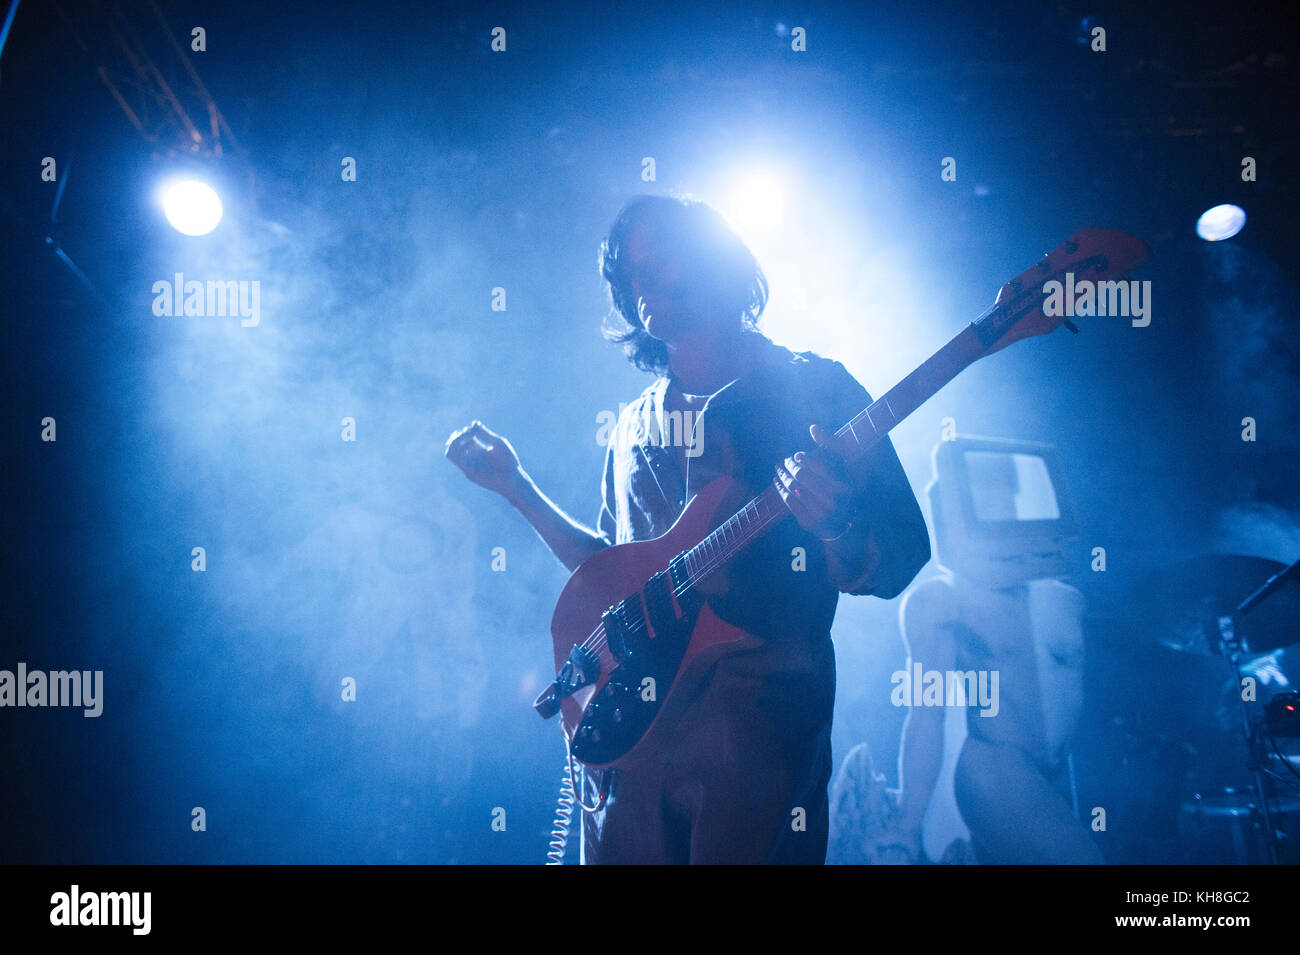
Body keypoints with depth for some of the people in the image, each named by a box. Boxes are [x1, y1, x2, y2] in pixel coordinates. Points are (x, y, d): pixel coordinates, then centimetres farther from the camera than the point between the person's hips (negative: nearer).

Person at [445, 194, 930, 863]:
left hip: (759, 709, -5)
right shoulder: (637, 423, 17)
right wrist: (516, 485, 15)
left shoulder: (813, 390, 1)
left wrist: (833, 531, -26)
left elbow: (899, 563, -3)